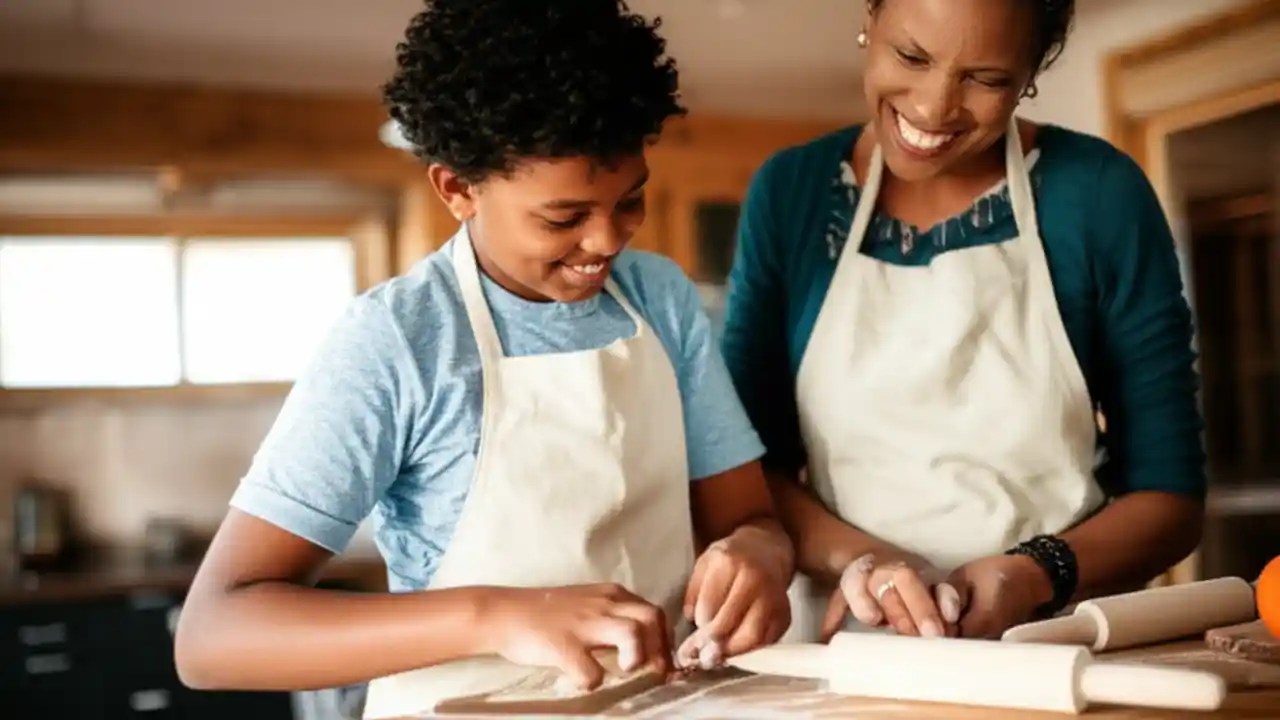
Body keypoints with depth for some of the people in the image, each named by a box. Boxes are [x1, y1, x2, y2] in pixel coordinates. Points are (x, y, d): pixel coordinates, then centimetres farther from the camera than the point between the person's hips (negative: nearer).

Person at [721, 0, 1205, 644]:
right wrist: (850, 557, -16)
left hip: (1059, 650, 1)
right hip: (846, 652, 0)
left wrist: (1038, 575, -16)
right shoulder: (788, 194, 1)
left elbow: (1170, 494, 1)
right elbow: (746, 460, 2)